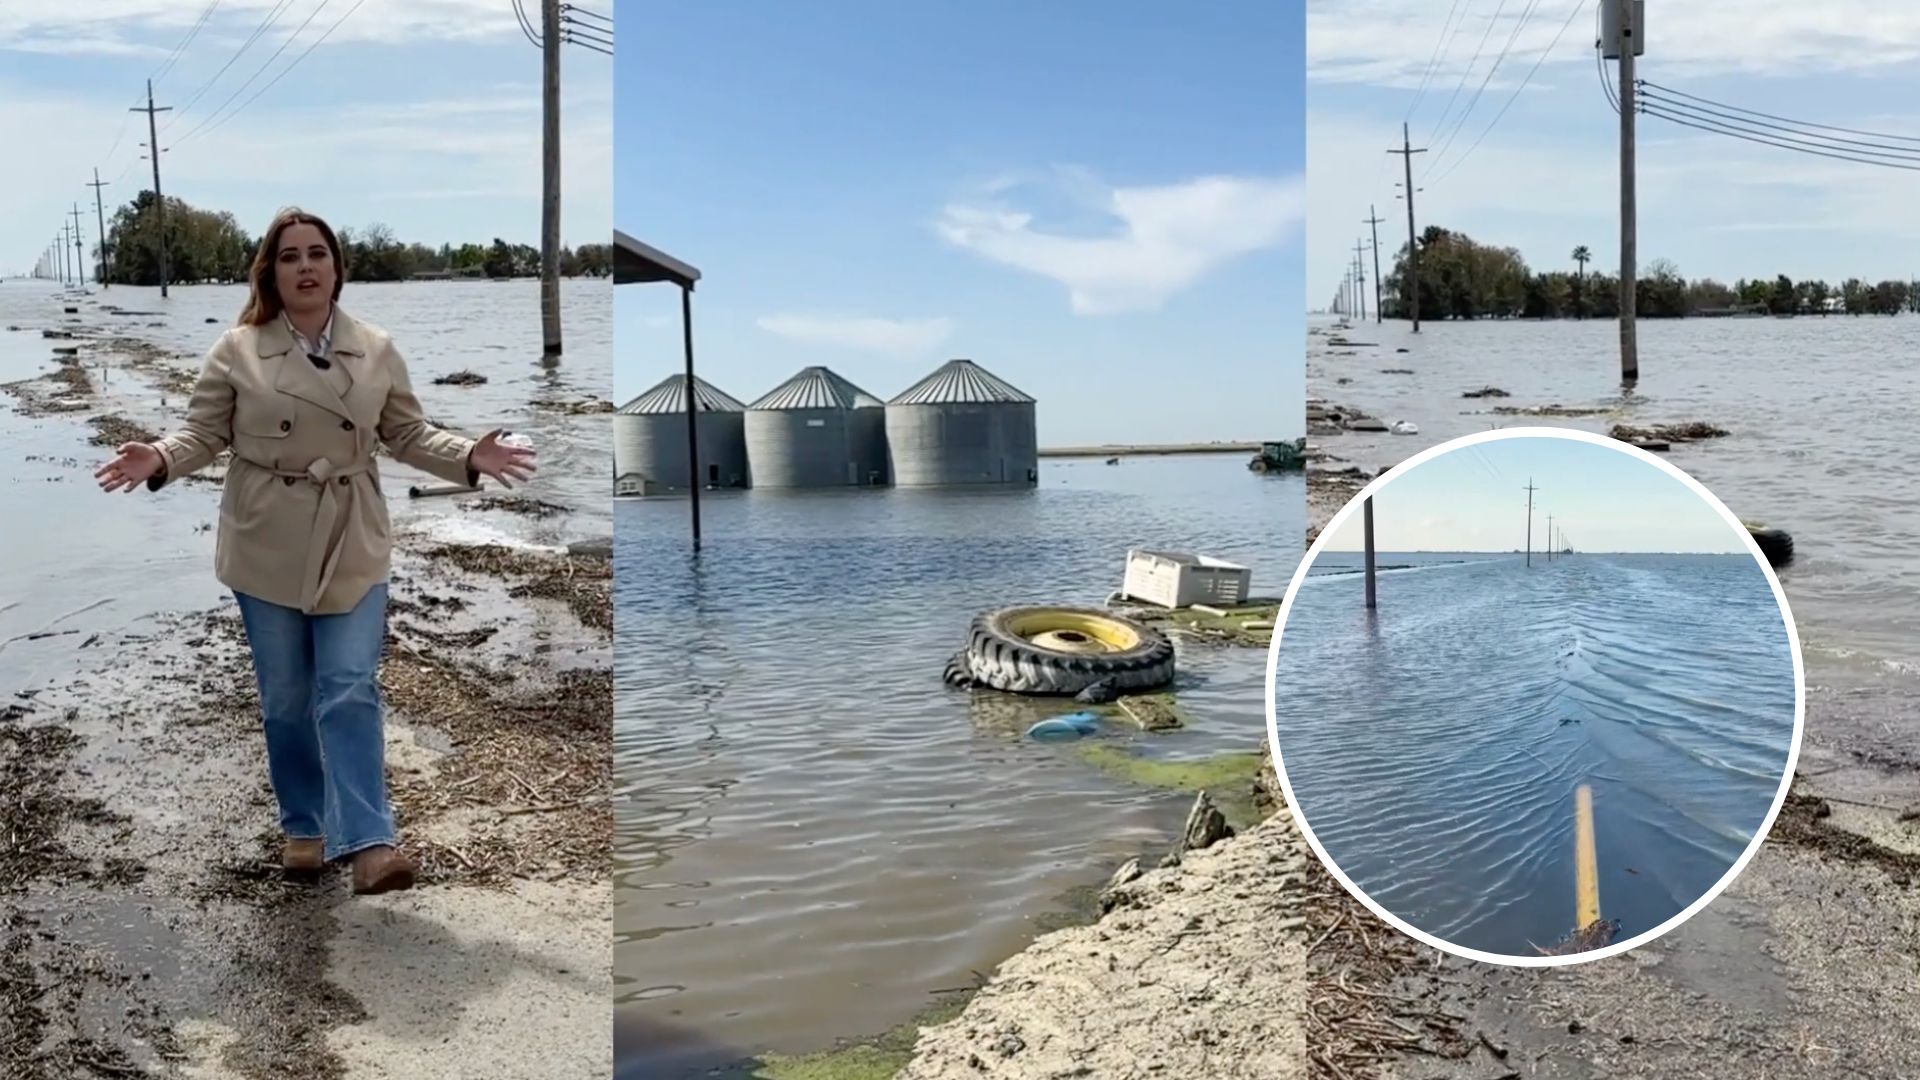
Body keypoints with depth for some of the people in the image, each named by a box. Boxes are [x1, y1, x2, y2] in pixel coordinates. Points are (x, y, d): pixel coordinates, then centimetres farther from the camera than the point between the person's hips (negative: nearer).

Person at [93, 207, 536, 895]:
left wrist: (469, 458, -12)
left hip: (352, 546, 0)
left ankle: (367, 841, -7)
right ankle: (303, 827, 26)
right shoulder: (237, 350, -3)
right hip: (267, 547, 0)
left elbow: (408, 436, 5)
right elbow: (205, 433, 1)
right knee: (286, 698, 10)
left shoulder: (377, 350, 1)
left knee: (350, 691, -6)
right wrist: (160, 460, -20)